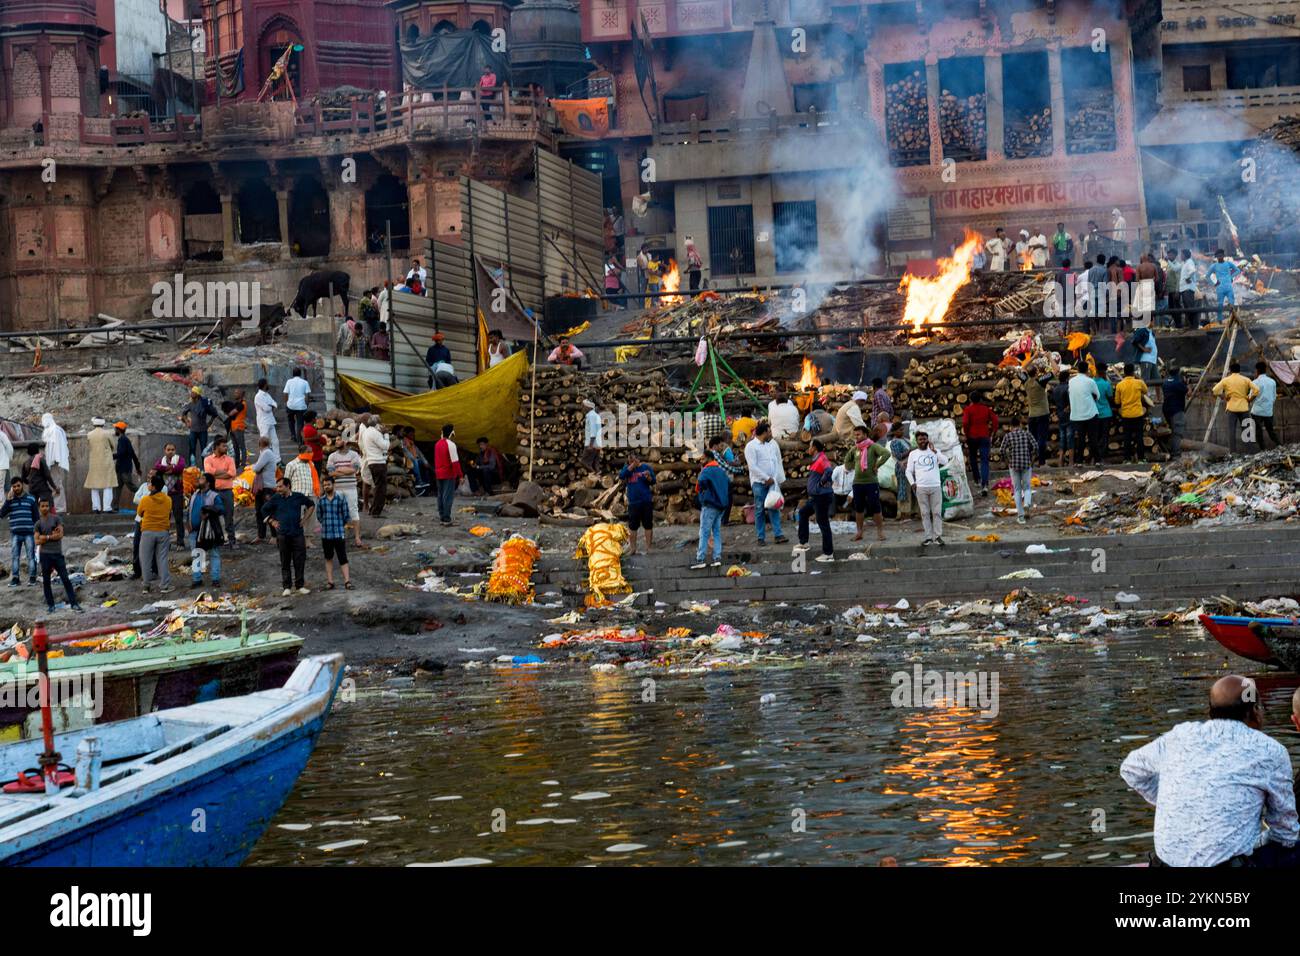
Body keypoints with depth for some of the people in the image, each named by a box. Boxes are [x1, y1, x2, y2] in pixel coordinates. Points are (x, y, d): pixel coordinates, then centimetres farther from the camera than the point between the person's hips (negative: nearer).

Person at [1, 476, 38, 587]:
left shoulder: (31, 499, 5)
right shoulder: (9, 500, 8)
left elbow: (36, 516, 7)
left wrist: (37, 530, 2)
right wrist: (8, 500, -11)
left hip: (29, 533, -1)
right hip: (15, 533, 1)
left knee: (31, 555, -1)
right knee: (14, 556, -1)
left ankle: (32, 578, 3)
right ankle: (15, 578, 1)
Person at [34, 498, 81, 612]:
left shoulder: (56, 519, 3)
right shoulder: (38, 524, 5)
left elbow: (60, 535, -6)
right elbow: (37, 541, -4)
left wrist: (46, 537, -7)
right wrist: (52, 535, -9)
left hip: (58, 553, -1)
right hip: (45, 555, 1)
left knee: (65, 579, -4)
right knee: (46, 581, 4)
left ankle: (73, 603, -2)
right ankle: (50, 605, 13)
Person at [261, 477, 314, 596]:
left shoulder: (298, 497, 1)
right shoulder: (275, 499, 1)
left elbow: (311, 505, 19)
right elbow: (264, 510, 16)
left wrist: (304, 519, 10)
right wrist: (272, 522, 7)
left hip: (298, 533, 0)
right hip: (283, 535, 0)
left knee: (300, 561, 1)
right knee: (285, 562, 3)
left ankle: (300, 586, 11)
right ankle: (287, 587, 9)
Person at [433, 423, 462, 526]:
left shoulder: (438, 444, 10)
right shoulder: (451, 444, -16)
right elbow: (455, 462, -18)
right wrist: (460, 475, -14)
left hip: (439, 474, 8)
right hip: (449, 474, -8)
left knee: (441, 495, 13)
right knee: (448, 496, -7)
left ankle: (441, 517, 18)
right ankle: (446, 520, -10)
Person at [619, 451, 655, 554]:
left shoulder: (646, 467, 1)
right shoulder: (627, 468, 9)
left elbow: (653, 482, -1)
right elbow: (621, 476, -9)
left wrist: (648, 477, -23)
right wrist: (631, 466, -13)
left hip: (646, 501, -3)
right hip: (633, 502, 3)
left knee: (647, 524, 0)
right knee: (632, 526, 6)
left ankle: (647, 547, 6)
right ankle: (633, 548, 15)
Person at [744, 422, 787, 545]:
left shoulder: (773, 444, 13)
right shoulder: (751, 446, -6)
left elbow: (778, 461, 16)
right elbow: (752, 466, -13)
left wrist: (779, 478, 9)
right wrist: (767, 478, -13)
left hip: (772, 481, 5)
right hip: (759, 482, -5)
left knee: (774, 508, 0)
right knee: (760, 509, 0)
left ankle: (778, 535, -3)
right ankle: (761, 537, 4)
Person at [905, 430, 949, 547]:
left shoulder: (935, 451, 8)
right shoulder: (913, 454, 8)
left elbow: (945, 462, -8)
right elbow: (909, 471, 8)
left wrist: (934, 450, -12)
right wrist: (912, 483, -6)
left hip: (936, 486, 0)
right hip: (921, 488, 0)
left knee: (937, 512, -2)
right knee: (925, 513, 1)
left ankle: (938, 536, 2)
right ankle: (928, 537, 4)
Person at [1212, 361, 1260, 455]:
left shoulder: (1226, 380, 1)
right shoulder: (1245, 380, 2)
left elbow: (1215, 390, -6)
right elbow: (1256, 389, -8)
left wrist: (1222, 397, 6)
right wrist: (1250, 399, 2)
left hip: (1232, 407, -1)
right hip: (1244, 407, 1)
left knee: (1232, 430, 0)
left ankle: (1233, 450, -6)